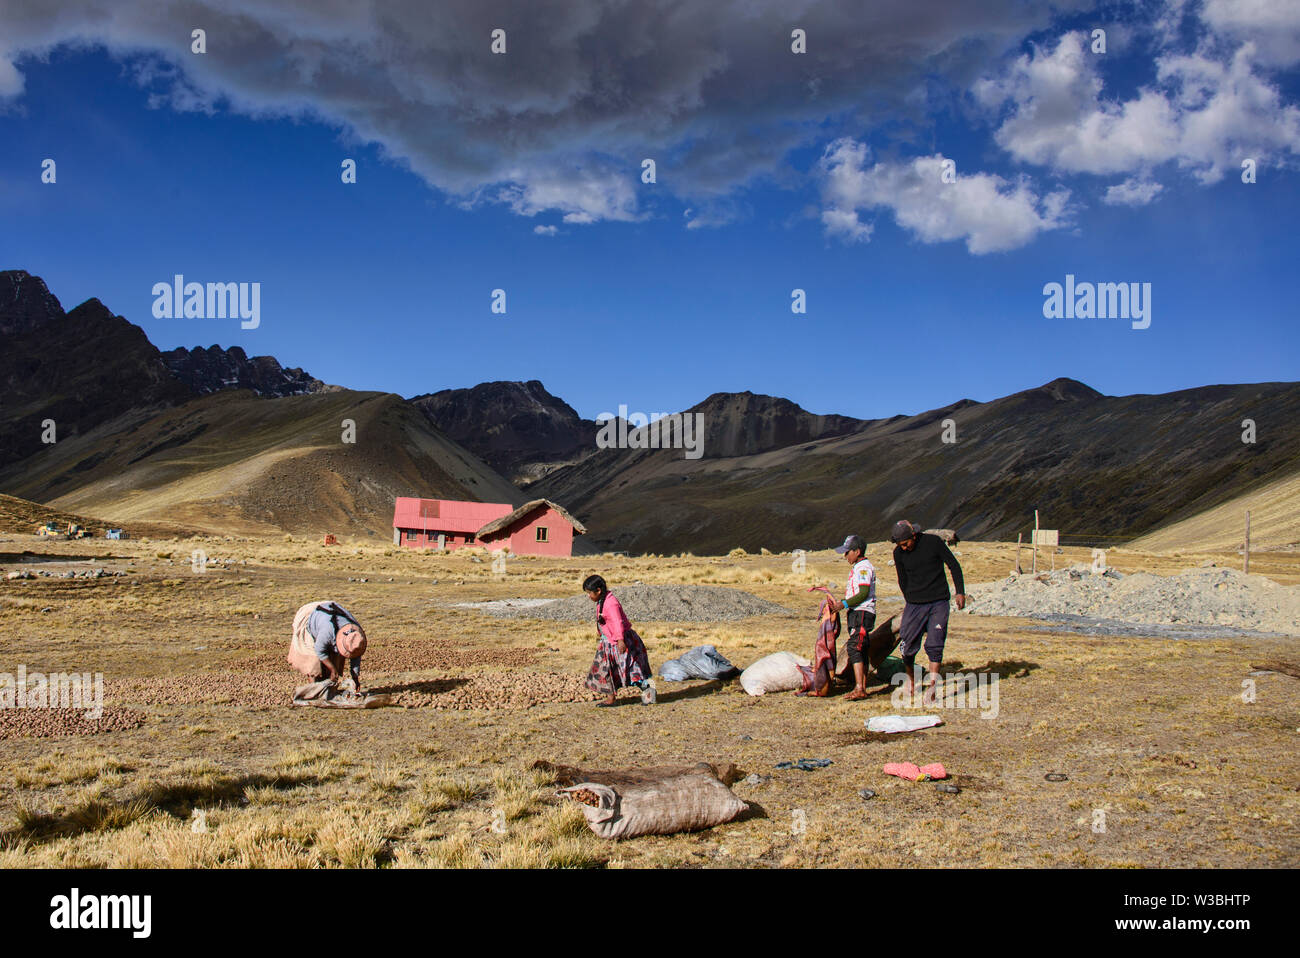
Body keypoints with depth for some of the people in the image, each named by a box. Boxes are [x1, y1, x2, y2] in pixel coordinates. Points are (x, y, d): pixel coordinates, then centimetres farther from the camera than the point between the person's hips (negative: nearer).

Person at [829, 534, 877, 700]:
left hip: (862, 612, -11)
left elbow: (864, 593, -20)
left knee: (854, 647, -18)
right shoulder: (857, 567, 20)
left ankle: (859, 688, -23)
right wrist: (842, 601, 18)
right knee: (861, 650, 11)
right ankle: (862, 688, 14)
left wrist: (844, 604, -22)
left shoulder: (863, 567, -11)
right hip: (857, 613, 11)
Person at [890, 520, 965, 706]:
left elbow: (954, 566, 1)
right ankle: (910, 678, 24)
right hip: (914, 604, 2)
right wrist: (911, 601, 11)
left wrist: (960, 592, -3)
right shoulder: (898, 553, -1)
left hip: (939, 602, -2)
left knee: (934, 646, -8)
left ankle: (931, 687, -4)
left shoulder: (933, 542, -8)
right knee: (907, 646, -3)